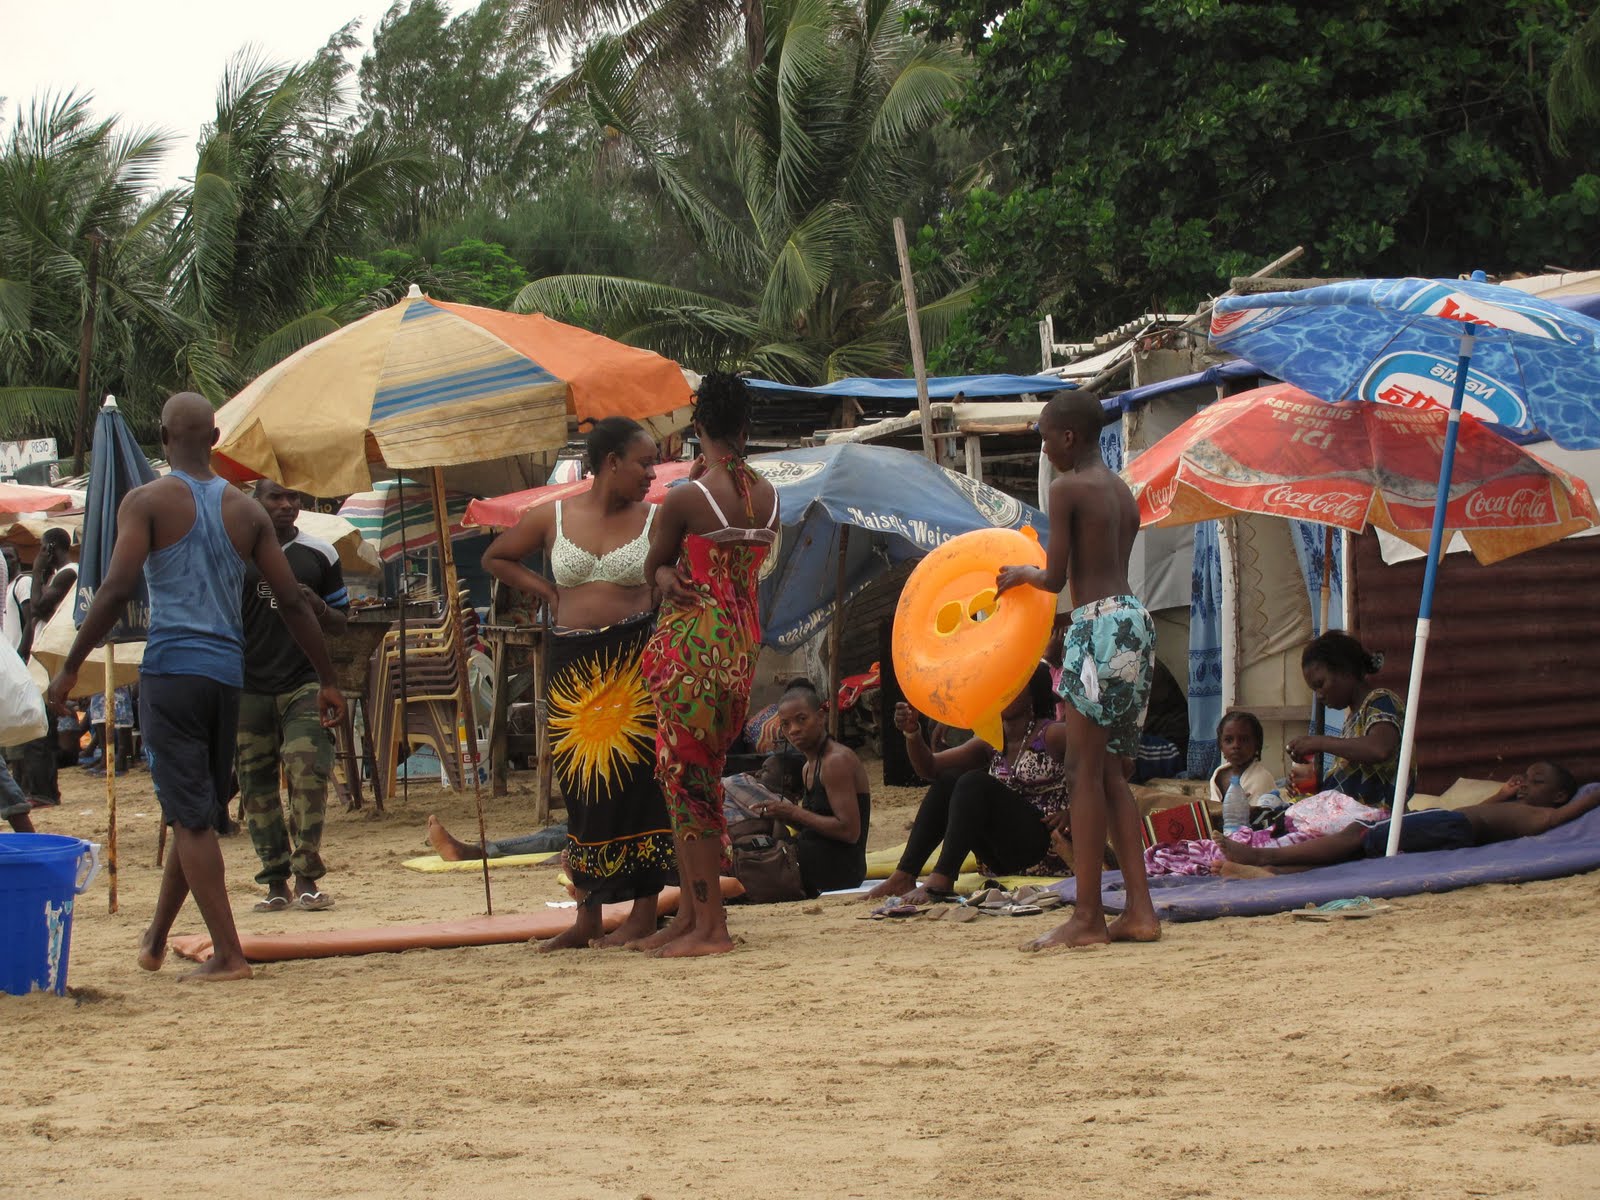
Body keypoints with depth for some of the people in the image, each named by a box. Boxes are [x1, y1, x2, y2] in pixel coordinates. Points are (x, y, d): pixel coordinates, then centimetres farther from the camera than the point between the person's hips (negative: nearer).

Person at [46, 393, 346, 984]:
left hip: (171, 670, -5)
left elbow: (115, 590, -13)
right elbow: (293, 603, 9)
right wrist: (327, 680, 16)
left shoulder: (147, 502, -3)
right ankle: (155, 939, 29)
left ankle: (228, 954, -9)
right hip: (228, 673, 5)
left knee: (191, 815, -4)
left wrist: (70, 668, -8)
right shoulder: (245, 510, 9)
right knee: (199, 812, 16)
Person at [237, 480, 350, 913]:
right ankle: (276, 882, 9)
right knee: (257, 786, 2)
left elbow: (340, 624, 15)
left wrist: (316, 607, -6)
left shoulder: (319, 554, 10)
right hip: (248, 688, 0)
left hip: (304, 684, 0)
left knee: (308, 774, -14)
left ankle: (307, 878, -10)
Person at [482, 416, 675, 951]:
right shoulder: (552, 518, 5)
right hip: (573, 661, 2)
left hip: (636, 660, -2)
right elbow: (496, 558, 19)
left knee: (636, 781, -5)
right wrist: (546, 590, 6)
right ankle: (587, 916, 15)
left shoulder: (655, 520, 1)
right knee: (580, 784, 6)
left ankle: (644, 912, 3)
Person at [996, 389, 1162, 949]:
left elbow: (1056, 577, -9)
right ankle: (1139, 911, 7)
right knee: (1113, 774, 12)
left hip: (1099, 625, -9)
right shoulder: (1124, 493, 18)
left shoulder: (1067, 488, -7)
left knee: (1086, 773, -6)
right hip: (1136, 621, 9)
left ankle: (1087, 917, -8)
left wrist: (1022, 573, 12)